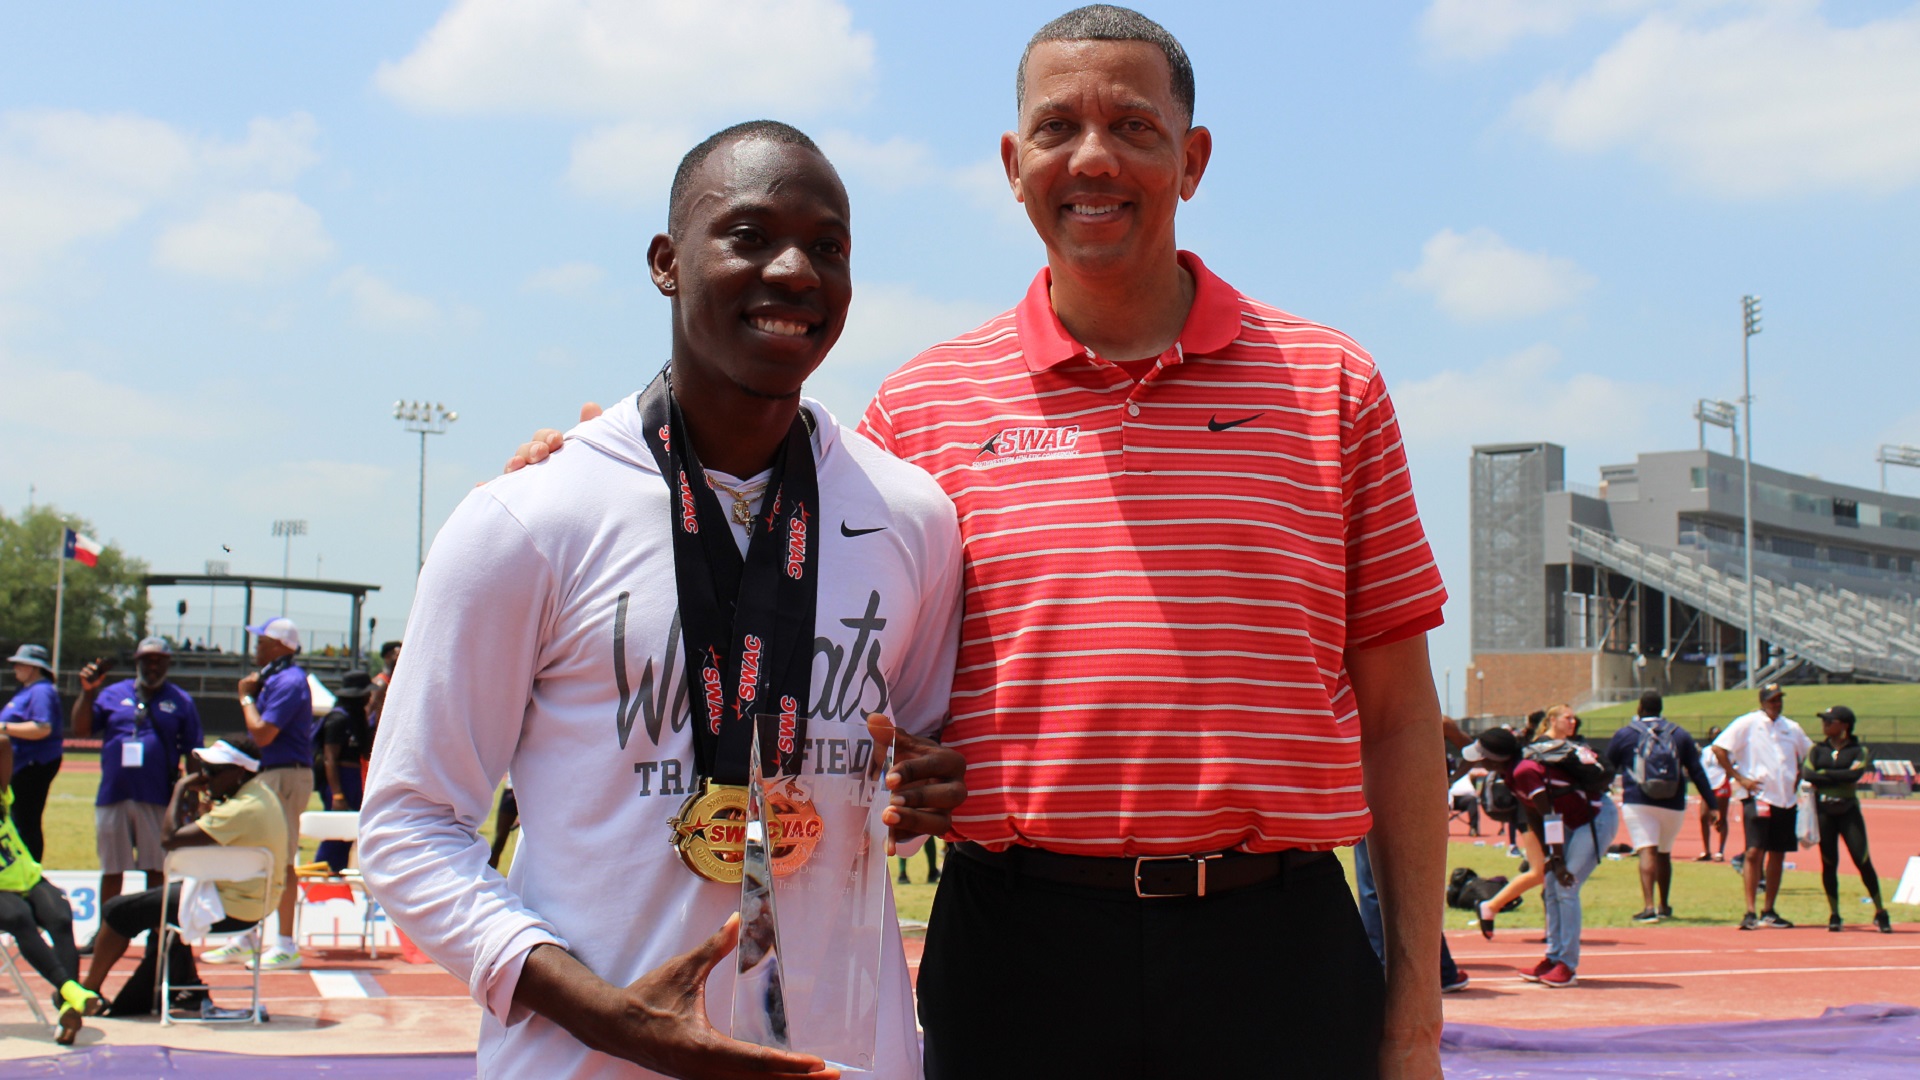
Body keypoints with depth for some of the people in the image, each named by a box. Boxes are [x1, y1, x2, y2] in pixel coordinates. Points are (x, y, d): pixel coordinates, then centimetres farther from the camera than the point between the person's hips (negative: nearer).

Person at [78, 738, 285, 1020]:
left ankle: (87, 993, 22)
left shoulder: (243, 811, -27)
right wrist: (199, 795, 2)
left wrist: (180, 790, -14)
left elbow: (169, 838, -25)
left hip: (230, 910, -10)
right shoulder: (260, 790, 4)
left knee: (117, 911, 3)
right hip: (251, 899, 10)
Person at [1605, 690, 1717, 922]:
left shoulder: (1625, 734, 3)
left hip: (1637, 804, -3)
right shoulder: (1680, 734, 10)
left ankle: (1649, 907, -26)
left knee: (1647, 853, -11)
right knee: (1664, 854, 19)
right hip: (1673, 806, 3)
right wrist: (1712, 805, 6)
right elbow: (1697, 772, 6)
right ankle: (1664, 907, 29)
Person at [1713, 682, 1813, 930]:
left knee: (1778, 855, 8)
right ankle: (1750, 913, -11)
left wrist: (1800, 779, 13)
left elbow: (1810, 753, 28)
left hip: (1786, 799, 6)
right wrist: (1739, 778, -11)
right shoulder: (1748, 723, -3)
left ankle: (1769, 912, 15)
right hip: (1757, 798, -6)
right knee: (1754, 852, -11)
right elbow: (1718, 748, -7)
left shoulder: (1792, 728, 13)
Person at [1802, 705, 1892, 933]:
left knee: (1863, 861, -6)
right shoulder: (1818, 750, 9)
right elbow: (1807, 774, -8)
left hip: (1849, 811, -2)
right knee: (1829, 863, 3)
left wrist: (1824, 775, -10)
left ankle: (1880, 913, 5)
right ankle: (1834, 915, 11)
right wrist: (1841, 778, -11)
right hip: (1823, 812, 2)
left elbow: (1855, 774, -17)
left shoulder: (1858, 751, 2)